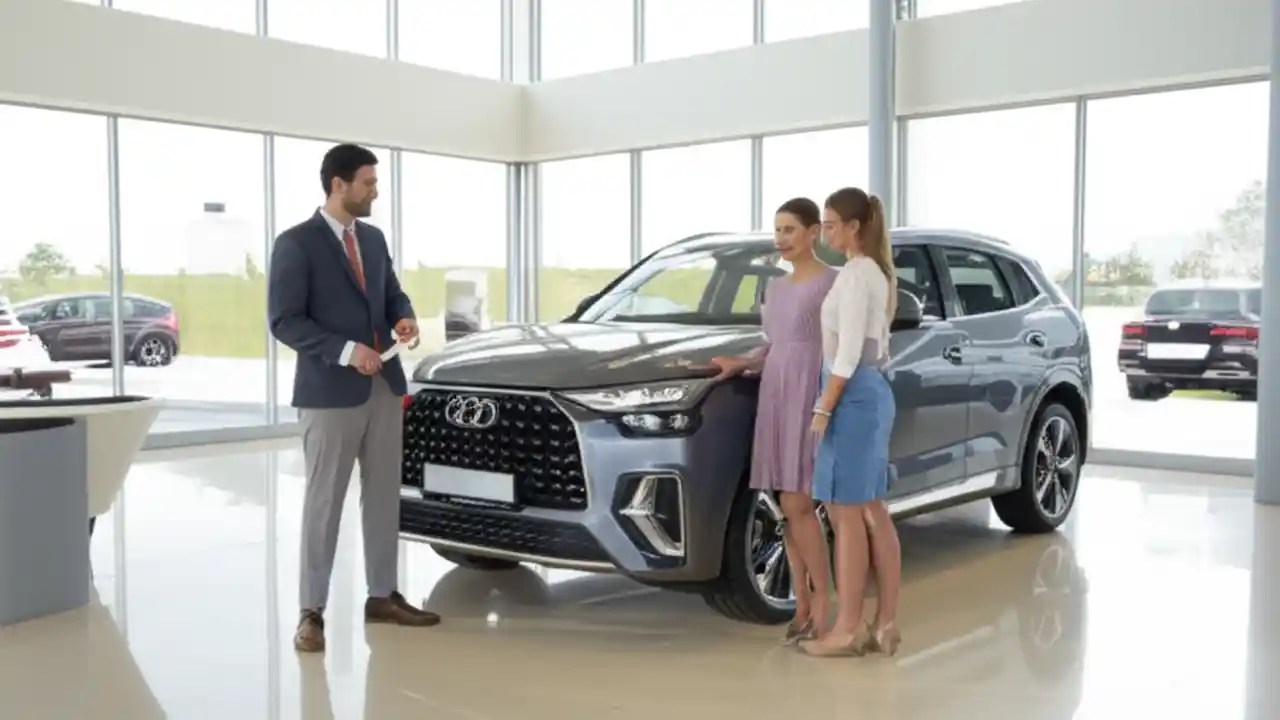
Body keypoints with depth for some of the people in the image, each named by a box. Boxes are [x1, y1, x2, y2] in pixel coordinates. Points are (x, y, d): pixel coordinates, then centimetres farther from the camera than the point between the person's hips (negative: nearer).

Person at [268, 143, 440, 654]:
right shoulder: (296, 243, -9)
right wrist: (345, 351, -22)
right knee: (323, 503, 0)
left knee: (383, 496, 12)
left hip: (385, 387, 7)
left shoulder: (374, 239, 12)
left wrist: (403, 318, -2)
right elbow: (284, 321, -13)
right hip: (329, 392, -7)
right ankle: (312, 612, 10)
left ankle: (382, 597, 23)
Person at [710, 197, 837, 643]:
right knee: (790, 509, 6)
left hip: (809, 400, -7)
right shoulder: (777, 288, 16)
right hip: (776, 398, 7)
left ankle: (823, 601, 3)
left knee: (798, 506, -9)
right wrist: (740, 363, 6)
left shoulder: (831, 282, -6)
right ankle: (803, 606, 11)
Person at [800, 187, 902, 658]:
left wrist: (823, 407, -16)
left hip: (854, 396, -10)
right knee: (872, 512, 10)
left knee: (846, 513, -4)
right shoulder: (876, 273, 16)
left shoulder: (855, 275, -14)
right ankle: (885, 624, 15)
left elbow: (848, 352, -19)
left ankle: (848, 629, 3)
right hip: (875, 392, 10)